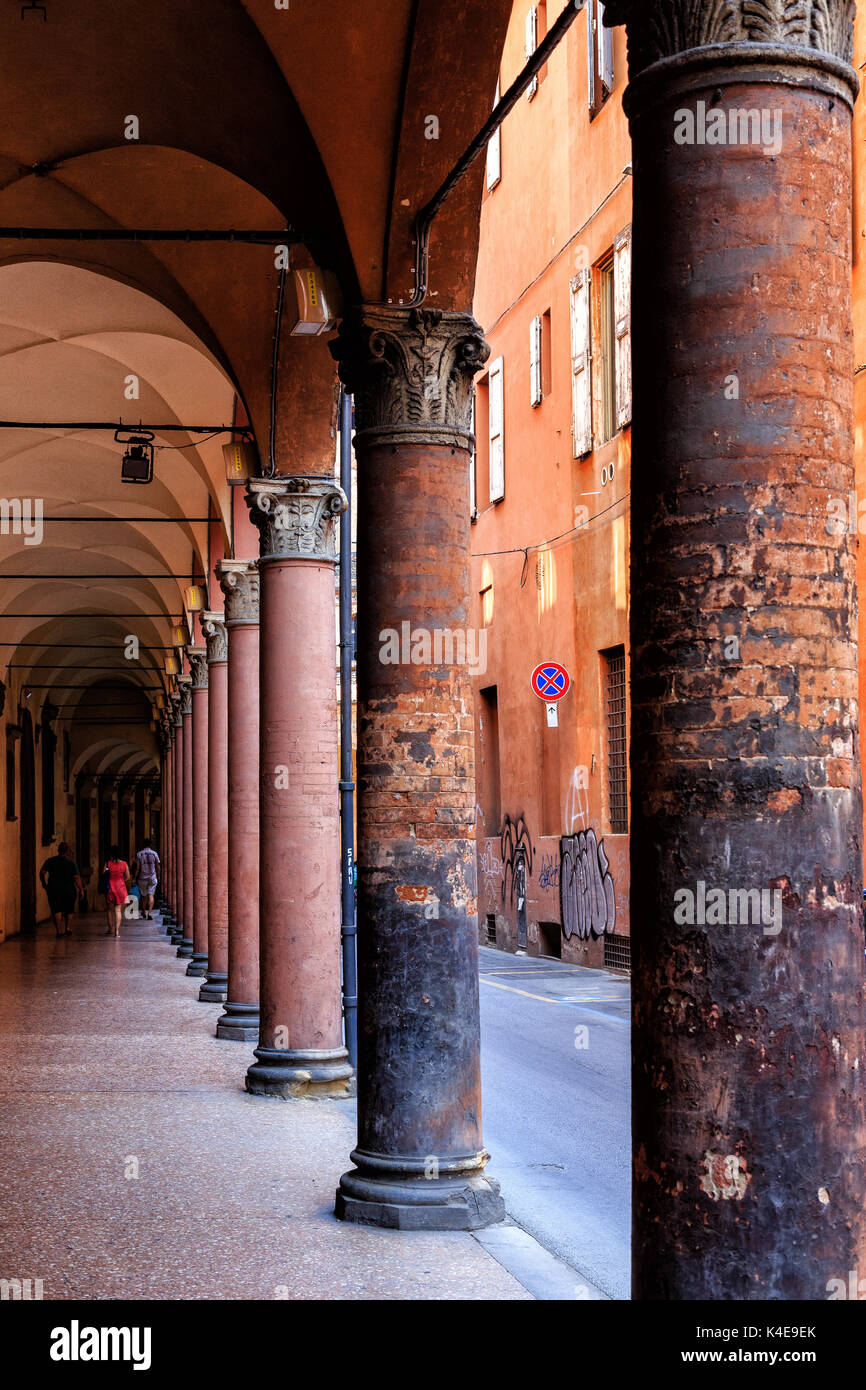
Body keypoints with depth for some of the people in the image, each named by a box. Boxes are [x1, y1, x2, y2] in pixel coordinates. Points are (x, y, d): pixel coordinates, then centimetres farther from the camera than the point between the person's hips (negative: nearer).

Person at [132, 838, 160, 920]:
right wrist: (158, 875, 16)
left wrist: (135, 878, 2)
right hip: (152, 878, -1)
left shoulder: (139, 854, -2)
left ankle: (144, 913, 29)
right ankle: (149, 913, -18)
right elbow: (157, 867, 2)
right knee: (150, 895, -5)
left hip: (142, 878, 1)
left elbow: (137, 868, -4)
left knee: (144, 896, 16)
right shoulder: (154, 854, -2)